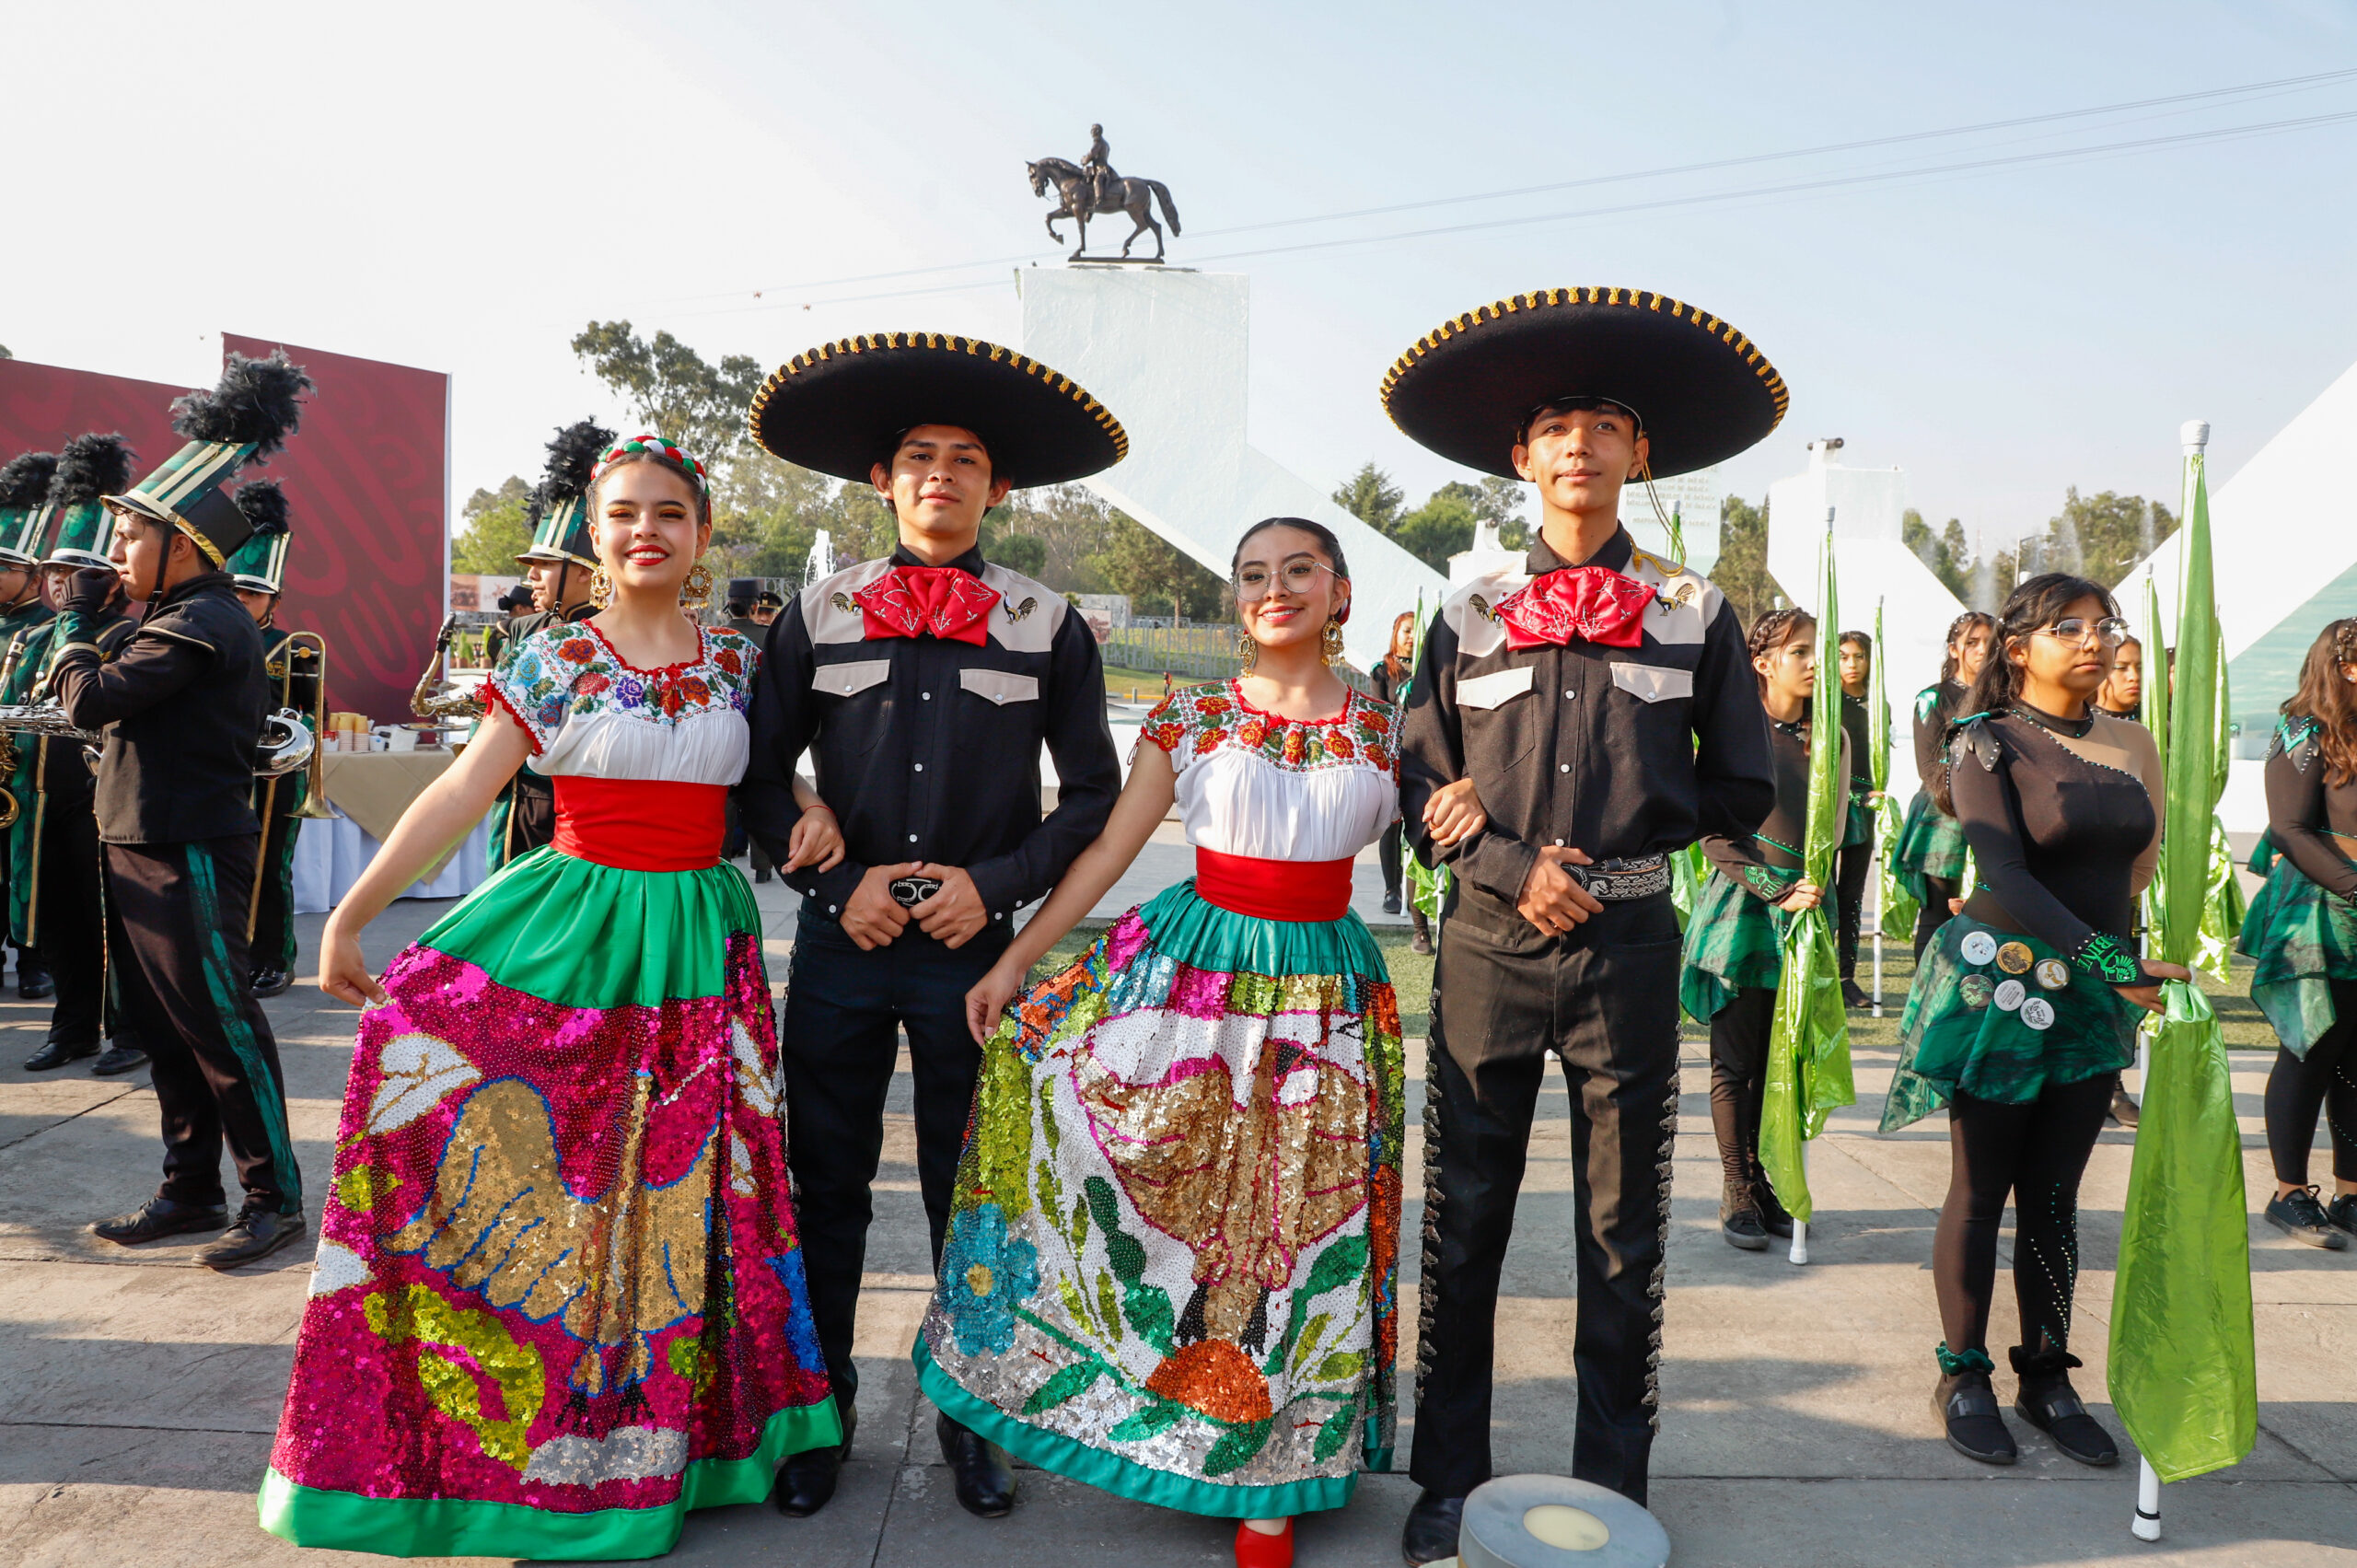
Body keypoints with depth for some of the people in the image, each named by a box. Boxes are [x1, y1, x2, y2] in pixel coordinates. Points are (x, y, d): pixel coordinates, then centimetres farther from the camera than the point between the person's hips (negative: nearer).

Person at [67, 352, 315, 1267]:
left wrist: (72, 629, 0)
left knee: (222, 1029, -3)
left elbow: (89, 700, -20)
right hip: (145, 849, 10)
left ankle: (274, 1200, 7)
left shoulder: (199, 626, -17)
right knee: (165, 1031, 15)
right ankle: (190, 1191, 26)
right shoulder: (181, 617, 15)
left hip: (191, 858, -10)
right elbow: (119, 710, 19)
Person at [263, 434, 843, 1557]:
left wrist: (816, 804, -3)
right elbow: (460, 794, -5)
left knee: (671, 1191, 6)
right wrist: (349, 916, -8)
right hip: (569, 930, -1)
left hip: (696, 945, 2)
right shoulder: (554, 659, -2)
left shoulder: (740, 662, 6)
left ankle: (649, 1440, 24)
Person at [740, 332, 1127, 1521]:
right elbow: (760, 778, 7)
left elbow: (1094, 794, 4)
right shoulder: (817, 616, 5)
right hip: (842, 945, 1)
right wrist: (837, 881, -8)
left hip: (978, 951, -1)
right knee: (826, 1185, 10)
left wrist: (994, 883, -9)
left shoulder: (1048, 629, 3)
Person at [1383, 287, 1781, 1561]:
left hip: (1631, 945, 0)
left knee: (1624, 1230, 10)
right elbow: (1420, 785, 4)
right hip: (1489, 942, 0)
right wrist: (1513, 868, -10)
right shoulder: (1469, 615, 5)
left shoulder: (1694, 614, 5)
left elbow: (1740, 790, 8)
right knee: (1463, 1225, 7)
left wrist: (1615, 843, -2)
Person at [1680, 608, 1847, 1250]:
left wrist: (1817, 892, 4)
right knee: (1737, 1061, 2)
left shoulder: (1831, 737, 10)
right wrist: (1778, 891, -14)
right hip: (1744, 903, -4)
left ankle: (1761, 1182, 19)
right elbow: (1715, 835, -7)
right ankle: (1736, 1192, 12)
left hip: (1805, 911, 4)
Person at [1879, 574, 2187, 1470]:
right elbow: (2005, 876, -18)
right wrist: (2106, 958, -26)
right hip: (1997, 984, -5)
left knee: (2053, 1197, 11)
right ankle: (1962, 1378, 16)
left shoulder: (2129, 745, 9)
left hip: (2093, 994, 5)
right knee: (1981, 1192, 4)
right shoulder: (1988, 743, -7)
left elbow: (2140, 868, 19)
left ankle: (2046, 1379, 23)